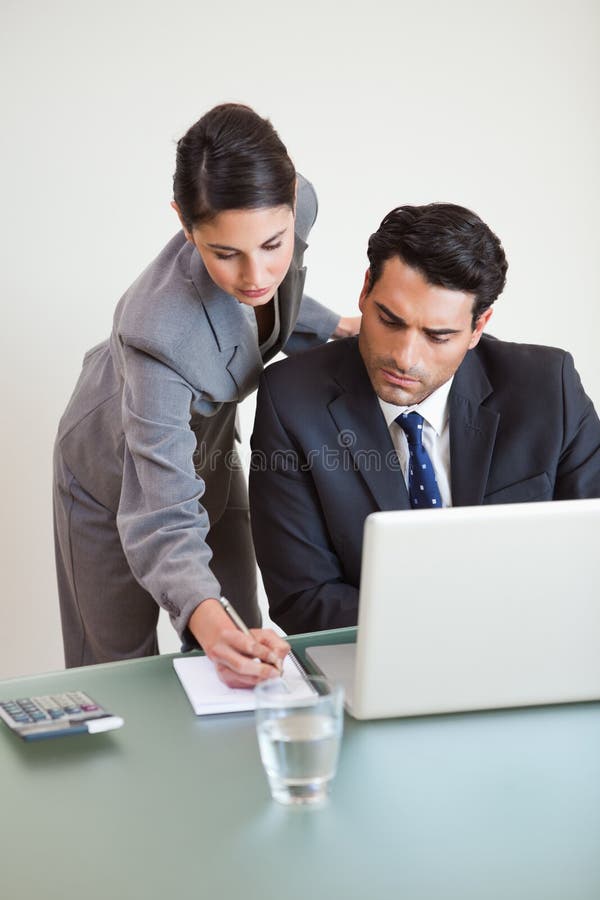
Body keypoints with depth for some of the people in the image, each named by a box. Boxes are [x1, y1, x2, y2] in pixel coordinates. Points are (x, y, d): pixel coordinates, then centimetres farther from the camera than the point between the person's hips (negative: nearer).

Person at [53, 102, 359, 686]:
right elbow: (161, 519, -41)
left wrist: (331, 327, 0)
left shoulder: (297, 205, -27)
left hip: (209, 449, 5)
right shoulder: (160, 329, -44)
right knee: (120, 667, 12)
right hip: (116, 478, -5)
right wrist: (204, 616, -57)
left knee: (239, 665, 14)